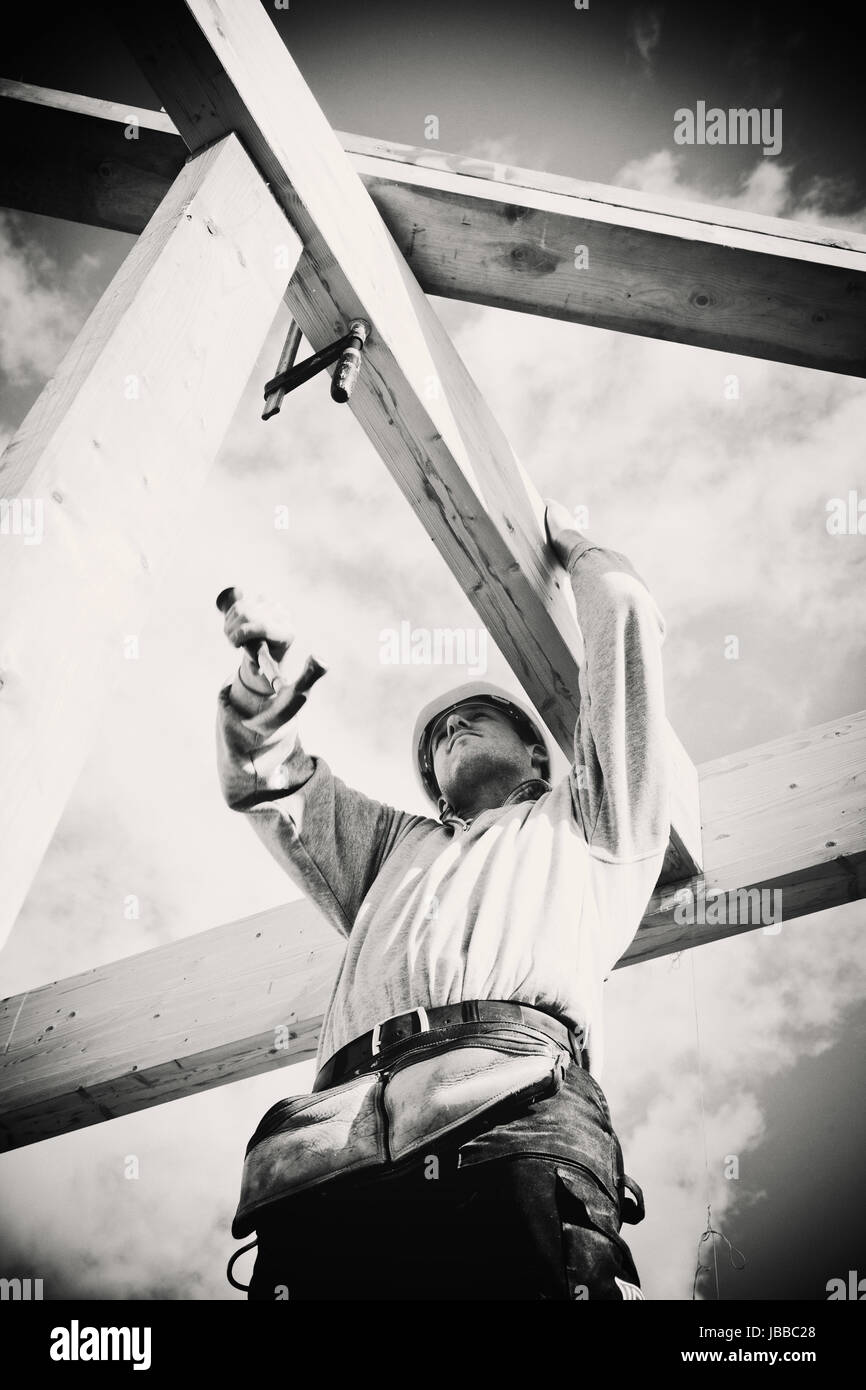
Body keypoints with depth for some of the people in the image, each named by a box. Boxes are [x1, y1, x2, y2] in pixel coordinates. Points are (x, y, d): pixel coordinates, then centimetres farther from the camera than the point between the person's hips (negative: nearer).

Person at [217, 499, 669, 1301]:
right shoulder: (395, 845, 43)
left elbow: (626, 618, 33)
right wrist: (267, 675, 18)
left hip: (513, 1124, -2)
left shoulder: (580, 820, 33)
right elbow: (267, 784, 35)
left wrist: (571, 545, 50)